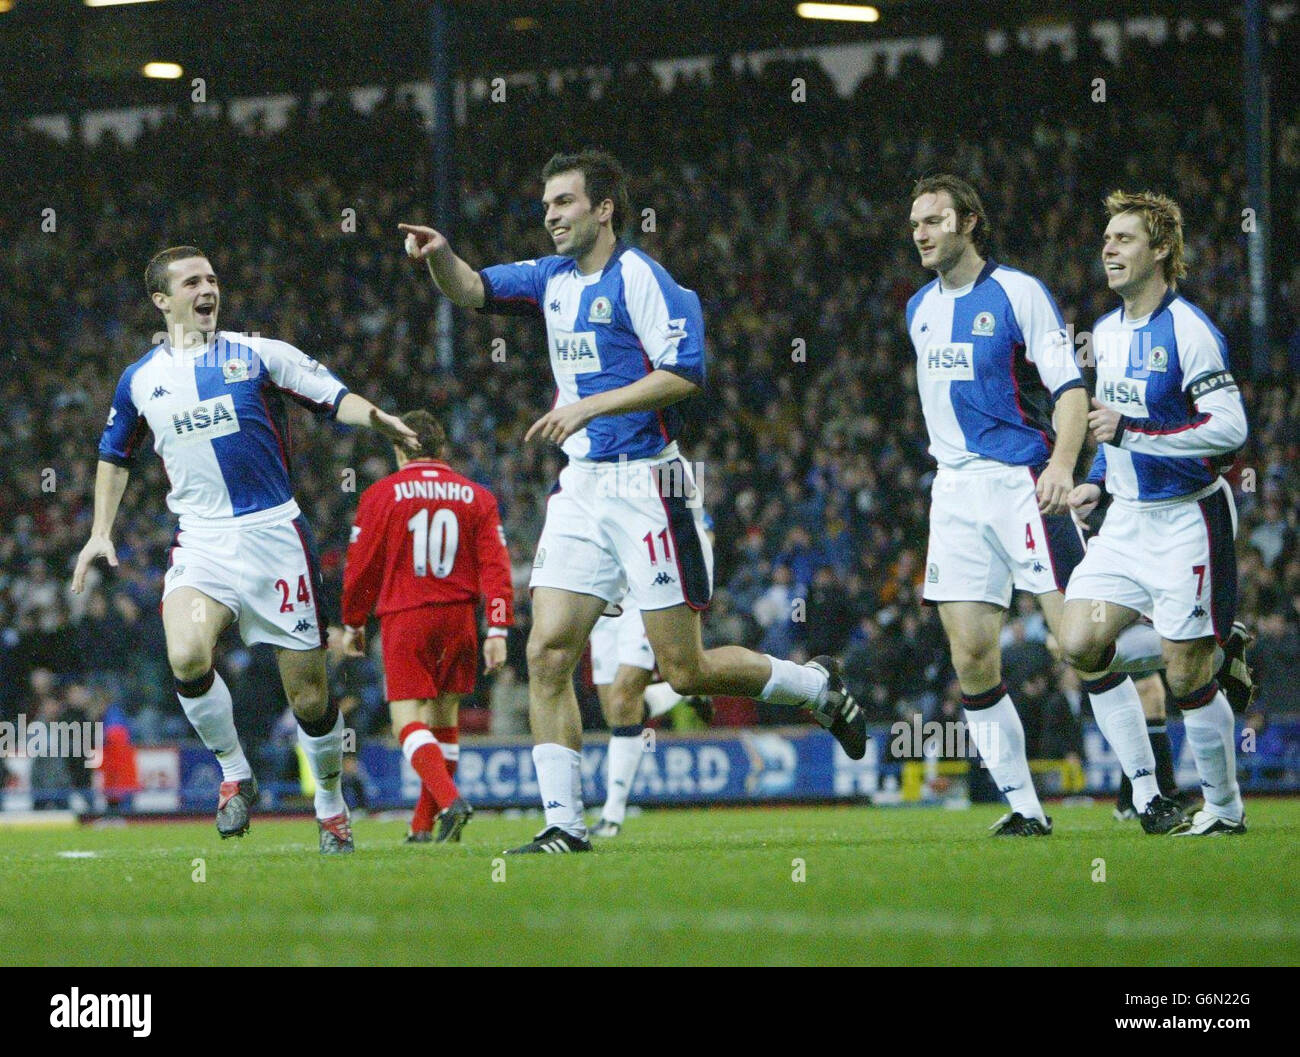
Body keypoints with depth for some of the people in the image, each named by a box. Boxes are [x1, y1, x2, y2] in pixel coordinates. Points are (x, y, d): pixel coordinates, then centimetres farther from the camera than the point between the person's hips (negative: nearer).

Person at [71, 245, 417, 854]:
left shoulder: (258, 355, 2)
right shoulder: (140, 380, 9)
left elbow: (333, 397, -2)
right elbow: (115, 455, 25)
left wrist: (370, 415, -23)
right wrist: (101, 532, 18)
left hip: (274, 535, -1)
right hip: (200, 544, 1)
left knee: (309, 694, 0)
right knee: (186, 658, -27)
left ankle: (331, 807, 24)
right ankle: (235, 774, -3)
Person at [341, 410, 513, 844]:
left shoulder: (381, 494, 0)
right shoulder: (476, 496, 8)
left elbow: (360, 565, 3)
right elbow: (495, 564, 1)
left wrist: (353, 623, 15)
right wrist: (498, 630, 0)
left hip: (404, 618, -3)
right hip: (458, 618, 3)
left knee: (409, 722, -6)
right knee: (444, 719, 13)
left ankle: (449, 799, -30)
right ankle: (424, 826, 17)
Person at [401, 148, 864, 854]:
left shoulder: (637, 278, -10)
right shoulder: (553, 279, 14)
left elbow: (683, 373, -19)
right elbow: (472, 291, 19)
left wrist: (589, 406, -22)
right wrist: (441, 256, -3)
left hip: (645, 485, -7)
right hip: (581, 486, 7)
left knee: (685, 670, -4)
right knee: (547, 655, -7)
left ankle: (817, 687, 20)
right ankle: (564, 822, -5)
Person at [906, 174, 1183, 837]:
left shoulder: (1018, 293, -5)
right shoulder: (920, 309, 14)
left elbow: (1070, 387, -11)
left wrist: (1061, 463, -27)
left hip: (1022, 482, -6)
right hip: (955, 494, 6)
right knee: (971, 660, -3)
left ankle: (1148, 793, -2)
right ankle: (1023, 807, 4)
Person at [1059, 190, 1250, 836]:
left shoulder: (1188, 330, -15)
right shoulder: (1107, 332, 10)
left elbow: (1230, 426, -22)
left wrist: (1133, 431, -24)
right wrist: (1098, 479, 11)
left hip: (1187, 521, -7)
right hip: (1127, 517, 7)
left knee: (1187, 677, -5)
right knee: (1079, 644, -7)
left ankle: (1225, 809, 10)